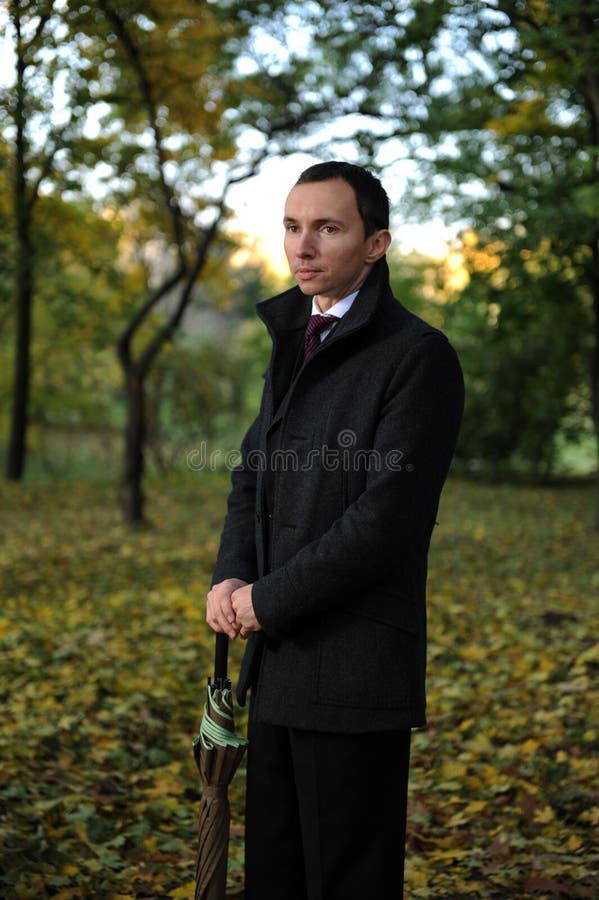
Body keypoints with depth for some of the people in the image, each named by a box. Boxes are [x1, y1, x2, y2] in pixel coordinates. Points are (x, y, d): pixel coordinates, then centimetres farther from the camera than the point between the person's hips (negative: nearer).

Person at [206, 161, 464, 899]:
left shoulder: (418, 355, -11)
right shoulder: (295, 346, 15)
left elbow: (389, 516, -19)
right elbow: (253, 478, 17)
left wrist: (268, 600, -13)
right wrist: (230, 578, -2)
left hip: (358, 672, -8)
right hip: (280, 666, 8)